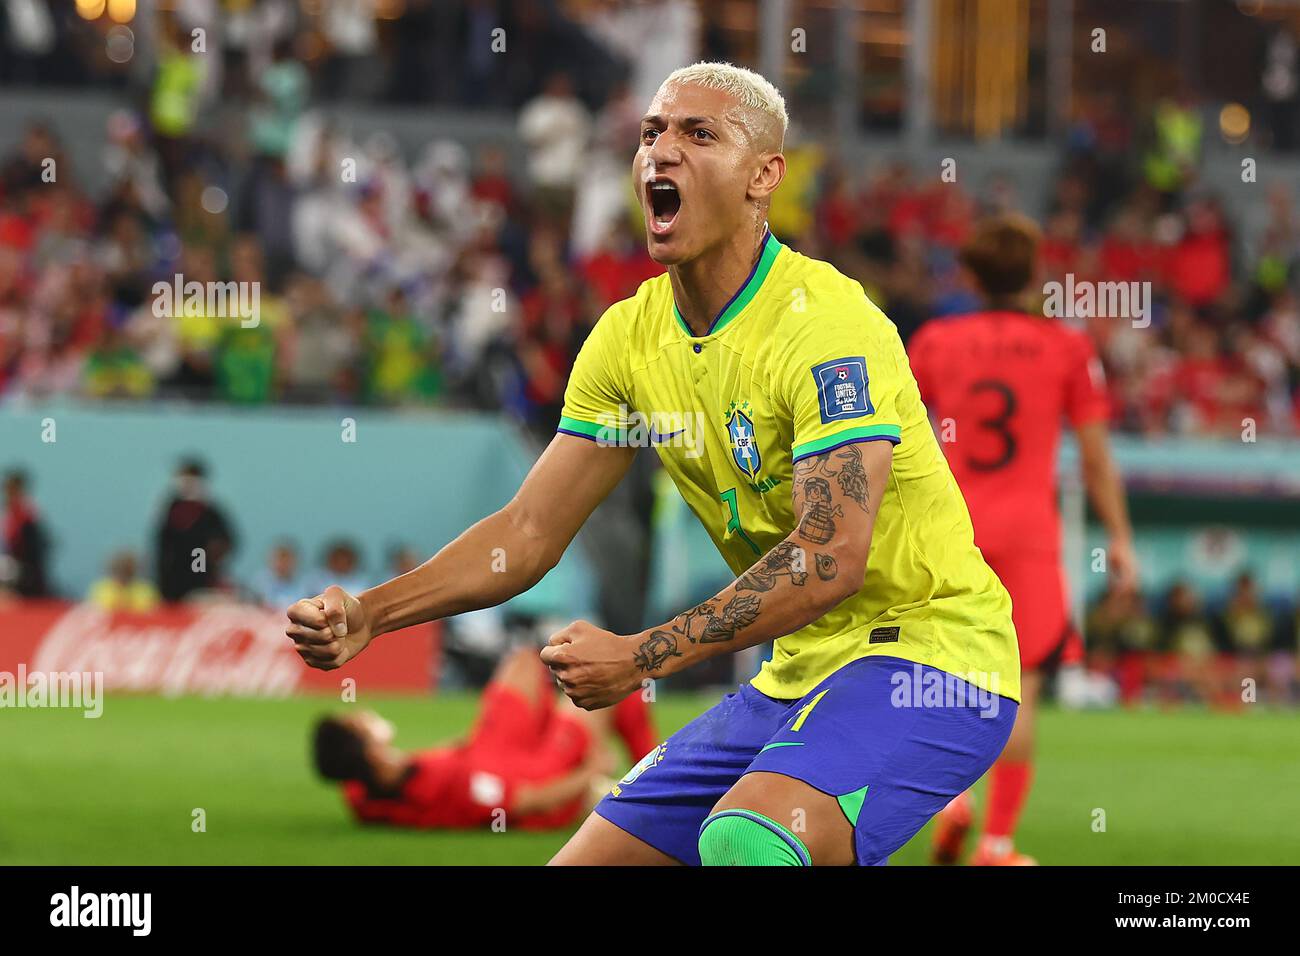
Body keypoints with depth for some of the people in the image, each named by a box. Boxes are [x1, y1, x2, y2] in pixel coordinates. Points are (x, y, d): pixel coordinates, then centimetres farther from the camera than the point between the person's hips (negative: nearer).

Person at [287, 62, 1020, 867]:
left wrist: (643, 658, -26)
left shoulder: (824, 324, -18)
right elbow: (530, 531, 7)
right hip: (798, 674, 8)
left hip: (930, 648, -8)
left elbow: (831, 559, -25)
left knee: (744, 837, -34)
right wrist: (368, 613, -7)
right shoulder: (630, 337, 5)